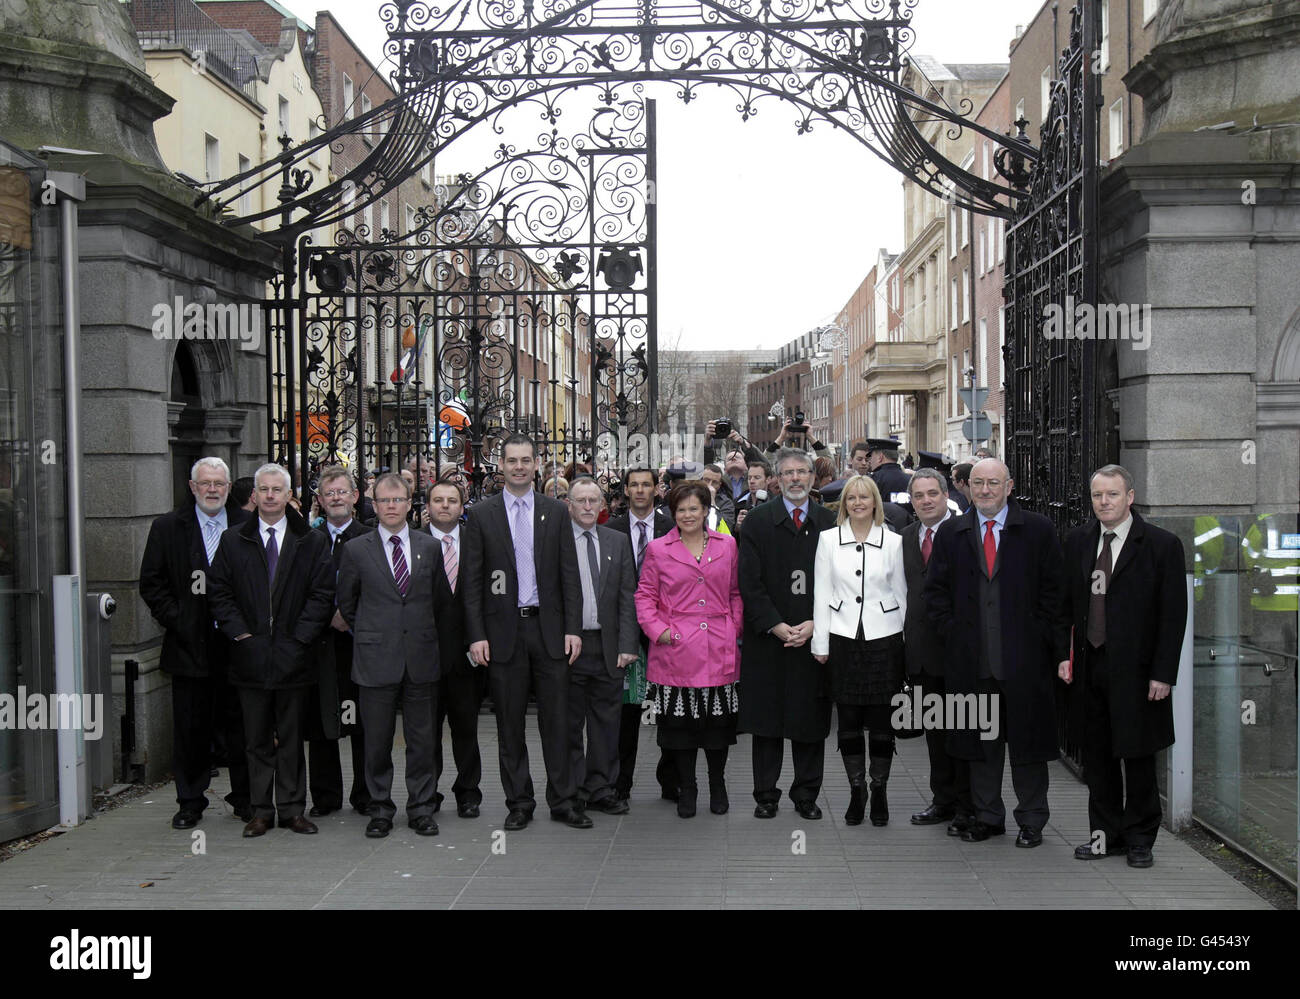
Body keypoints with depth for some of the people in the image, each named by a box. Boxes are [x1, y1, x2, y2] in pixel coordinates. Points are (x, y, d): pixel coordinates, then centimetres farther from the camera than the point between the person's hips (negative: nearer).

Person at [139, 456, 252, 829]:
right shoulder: (167, 528, 4)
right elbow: (151, 583, 3)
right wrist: (175, 620, -7)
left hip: (237, 644, 0)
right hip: (189, 645, 0)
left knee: (240, 725, 7)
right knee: (190, 728, 7)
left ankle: (245, 799, 20)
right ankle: (190, 802, 20)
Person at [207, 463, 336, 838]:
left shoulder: (312, 542, 3)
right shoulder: (232, 541, 7)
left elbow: (322, 595, -1)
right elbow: (218, 592, 4)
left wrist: (299, 637, -9)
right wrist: (240, 633, -6)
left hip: (294, 656, -1)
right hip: (250, 655, 1)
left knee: (291, 738, 7)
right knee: (257, 739, 8)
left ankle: (292, 809, 15)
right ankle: (260, 810, 16)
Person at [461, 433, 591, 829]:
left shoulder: (556, 511, 6)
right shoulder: (481, 514, 2)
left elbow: (569, 574, 5)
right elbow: (471, 581, 0)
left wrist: (573, 629, -3)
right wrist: (476, 635, -7)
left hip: (549, 627, 1)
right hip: (503, 630, -1)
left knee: (556, 719, 4)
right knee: (509, 723, 7)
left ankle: (562, 801, 14)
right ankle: (519, 803, 18)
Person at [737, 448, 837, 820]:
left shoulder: (829, 523, 7)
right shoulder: (758, 521, 2)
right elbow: (750, 581, -4)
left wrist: (814, 625, -8)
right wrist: (776, 626, -11)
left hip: (814, 636, 1)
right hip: (767, 637, -1)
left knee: (811, 718, 7)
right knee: (767, 719, 5)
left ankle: (806, 795, 19)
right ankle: (766, 795, 15)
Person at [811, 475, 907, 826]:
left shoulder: (893, 541, 4)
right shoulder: (828, 538, 4)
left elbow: (900, 593, 9)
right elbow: (822, 593, 3)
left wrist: (908, 640, 7)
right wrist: (820, 643, 0)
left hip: (884, 637, 0)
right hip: (844, 638, 0)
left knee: (882, 721, 3)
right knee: (848, 721, 5)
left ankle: (879, 791, 18)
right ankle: (856, 792, 18)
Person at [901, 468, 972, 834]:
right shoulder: (907, 536, 12)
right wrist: (908, 636, 7)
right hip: (924, 646, 6)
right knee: (934, 727, 15)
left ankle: (968, 807, 13)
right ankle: (943, 800, 27)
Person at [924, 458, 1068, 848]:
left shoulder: (1038, 530, 2)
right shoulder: (951, 533, 8)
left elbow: (1053, 591, 1)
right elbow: (935, 591, 10)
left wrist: (1041, 639, -4)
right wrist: (953, 633, 0)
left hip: (1024, 657, -2)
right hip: (971, 658, 2)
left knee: (1028, 741, 6)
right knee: (980, 742, 11)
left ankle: (1031, 821, 20)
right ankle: (987, 817, 24)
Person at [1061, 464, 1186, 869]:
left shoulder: (1162, 545, -6)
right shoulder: (1077, 541, 7)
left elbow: (1174, 615, -7)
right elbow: (1065, 603, 10)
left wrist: (1162, 674, -11)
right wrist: (1064, 654, 2)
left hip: (1134, 669, -4)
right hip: (1088, 666, 4)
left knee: (1138, 756, 6)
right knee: (1097, 755, 11)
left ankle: (1139, 838, 22)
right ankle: (1107, 833, 25)